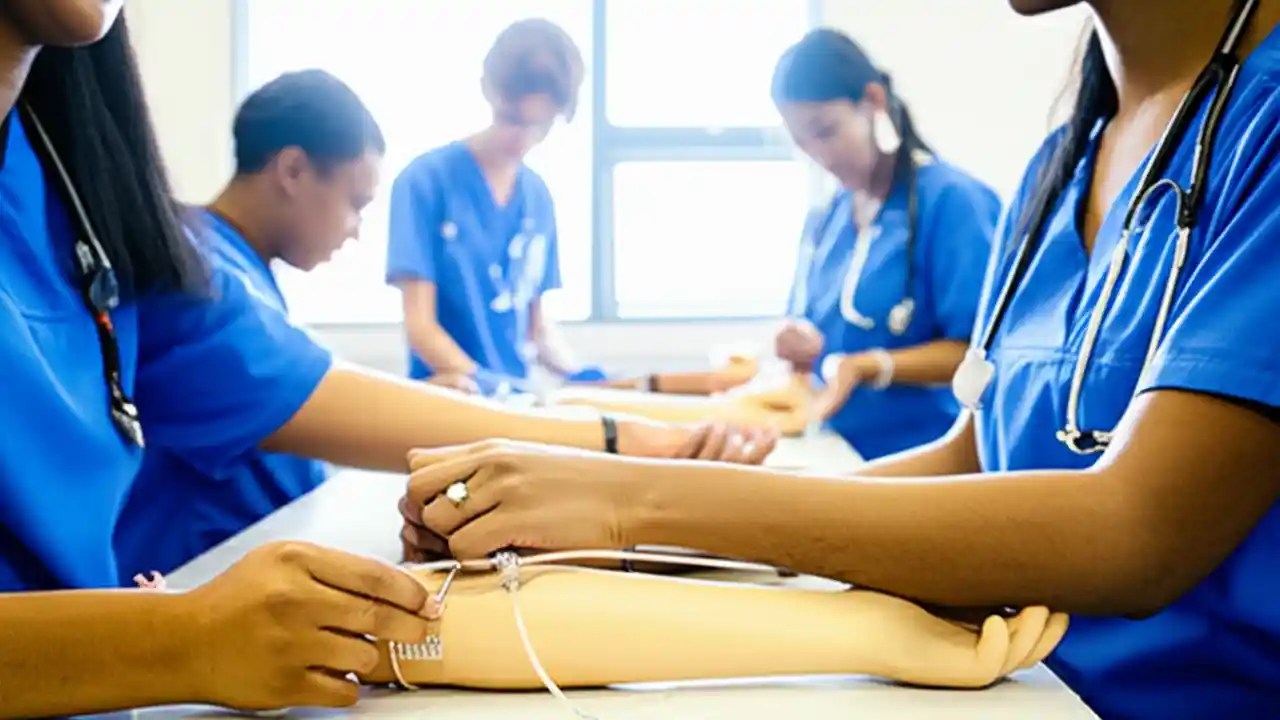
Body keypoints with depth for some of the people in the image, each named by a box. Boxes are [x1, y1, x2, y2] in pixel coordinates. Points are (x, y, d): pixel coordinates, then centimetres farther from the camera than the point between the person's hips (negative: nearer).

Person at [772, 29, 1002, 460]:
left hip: (925, 459, -6)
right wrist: (801, 349, -7)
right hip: (839, 458, 6)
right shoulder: (825, 220, 10)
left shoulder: (952, 200, -11)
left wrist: (868, 367, -26)